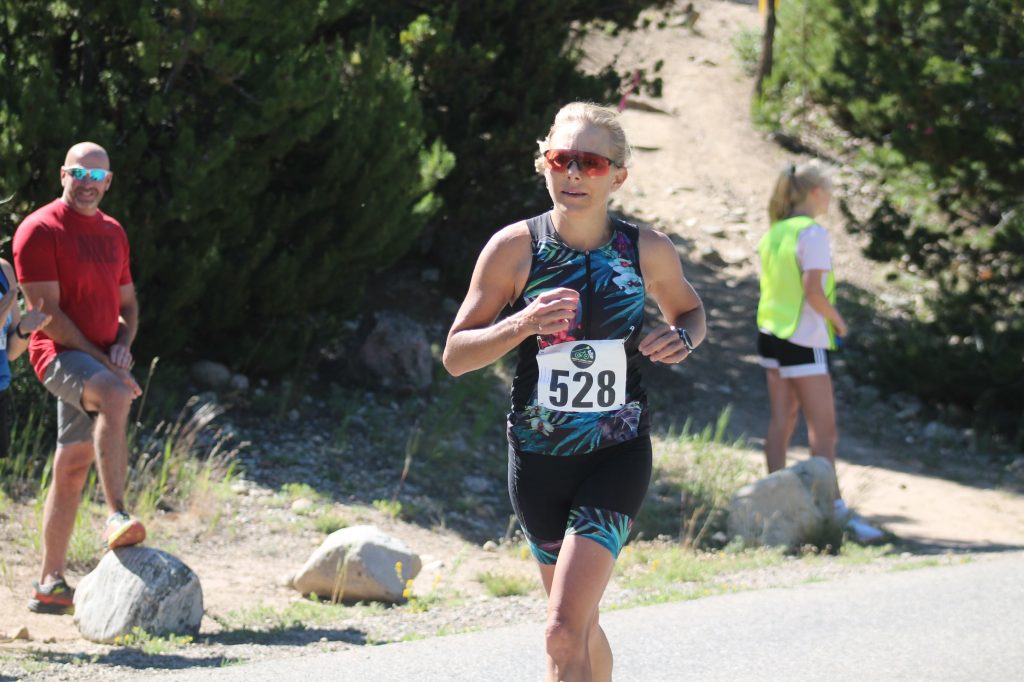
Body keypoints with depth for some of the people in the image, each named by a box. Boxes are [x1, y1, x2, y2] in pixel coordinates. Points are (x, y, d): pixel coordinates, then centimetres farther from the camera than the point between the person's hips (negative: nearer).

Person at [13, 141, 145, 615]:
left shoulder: (113, 233, 17)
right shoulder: (40, 230, -6)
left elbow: (127, 301, 23)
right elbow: (48, 312, -12)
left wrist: (122, 345, 2)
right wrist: (100, 360, -15)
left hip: (104, 359, 7)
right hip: (60, 354, -7)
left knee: (72, 467, 7)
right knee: (115, 396, -37)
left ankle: (50, 584, 11)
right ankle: (117, 518, -45)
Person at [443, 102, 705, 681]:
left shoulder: (648, 251, -4)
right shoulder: (515, 248, -6)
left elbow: (690, 310, 17)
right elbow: (455, 356, -4)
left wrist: (681, 340, -7)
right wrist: (522, 324, -22)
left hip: (617, 459, -2)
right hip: (538, 460, 2)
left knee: (564, 631, -18)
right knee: (582, 625, 17)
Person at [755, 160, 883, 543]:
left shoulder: (774, 232, 10)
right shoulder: (812, 232, -15)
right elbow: (814, 292, -22)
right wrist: (837, 321, -6)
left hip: (771, 334, 8)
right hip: (803, 340, -8)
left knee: (782, 421, 12)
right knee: (823, 429, -7)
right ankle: (834, 510, -9)